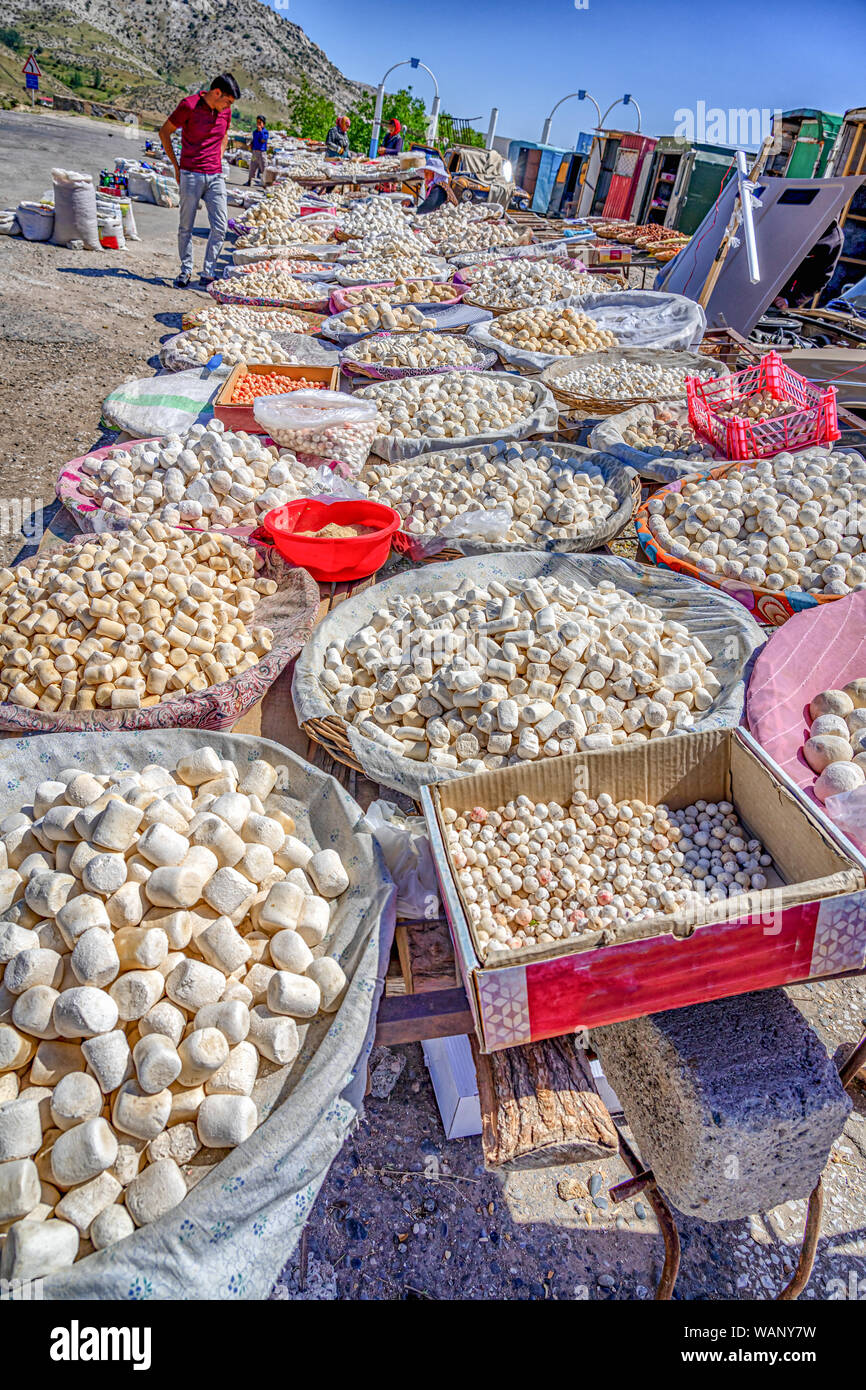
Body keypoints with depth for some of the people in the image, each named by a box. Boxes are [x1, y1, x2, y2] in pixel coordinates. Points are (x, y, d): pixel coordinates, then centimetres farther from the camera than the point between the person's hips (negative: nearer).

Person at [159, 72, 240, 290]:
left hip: (215, 176, 5)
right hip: (191, 175, -4)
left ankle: (208, 274, 4)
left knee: (220, 227, -3)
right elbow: (164, 131, 1)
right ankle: (185, 272, 13)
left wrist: (219, 160, 17)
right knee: (185, 227, 1)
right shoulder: (189, 106, -8)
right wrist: (176, 165, 1)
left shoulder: (225, 111, 7)